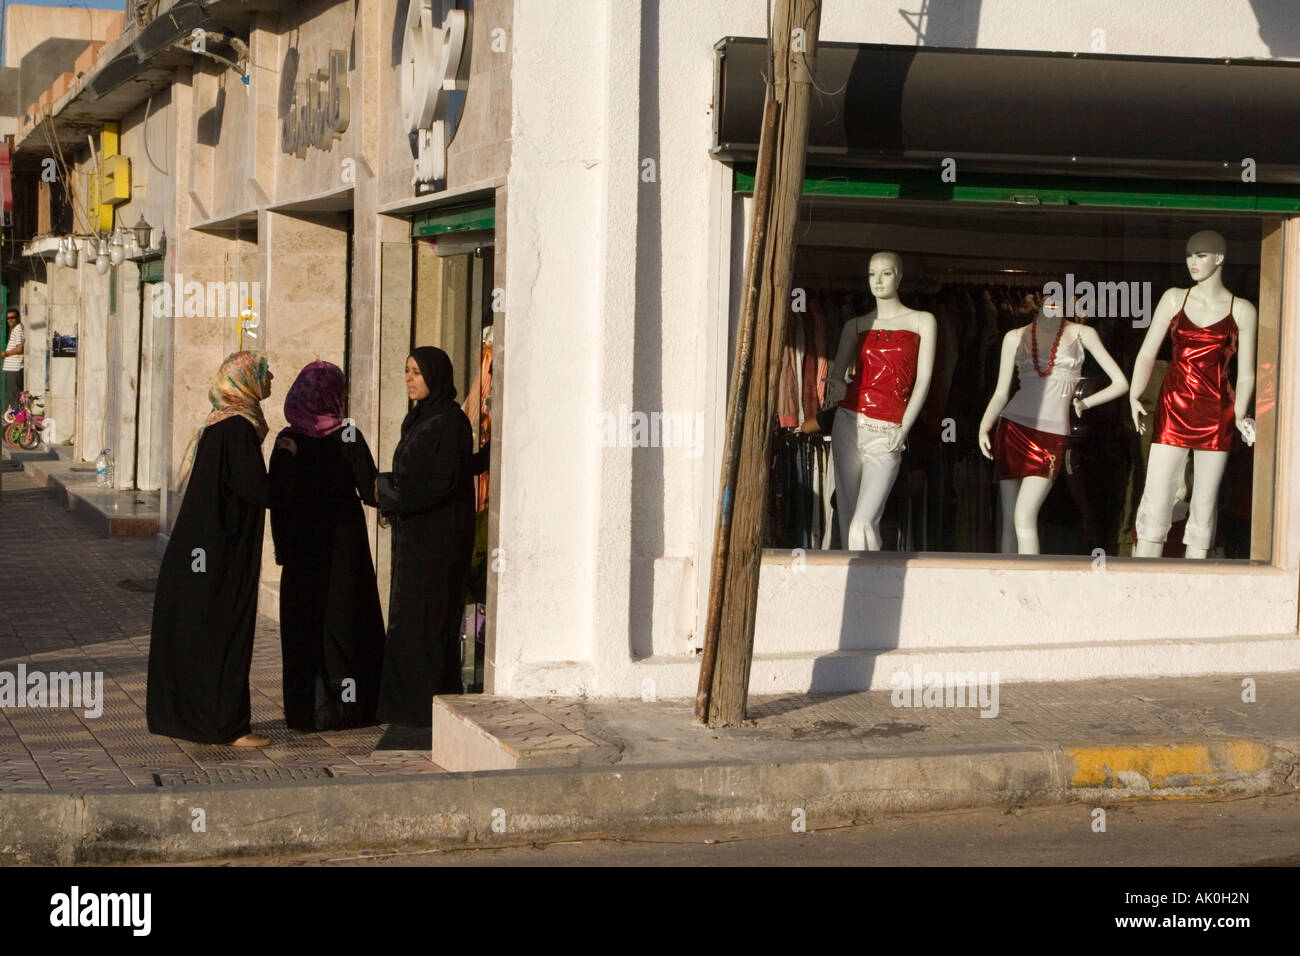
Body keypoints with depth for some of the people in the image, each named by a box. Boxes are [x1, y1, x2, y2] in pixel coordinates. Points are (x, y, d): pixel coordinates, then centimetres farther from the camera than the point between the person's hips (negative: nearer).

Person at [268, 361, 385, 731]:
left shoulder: (287, 441, -4)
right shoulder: (348, 436, -9)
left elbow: (277, 499, -4)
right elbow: (371, 491, -12)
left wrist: (283, 548, 4)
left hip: (301, 547, 2)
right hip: (344, 544, -2)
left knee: (303, 622, 8)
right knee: (343, 617, 7)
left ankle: (304, 710, 9)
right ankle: (343, 708, 8)